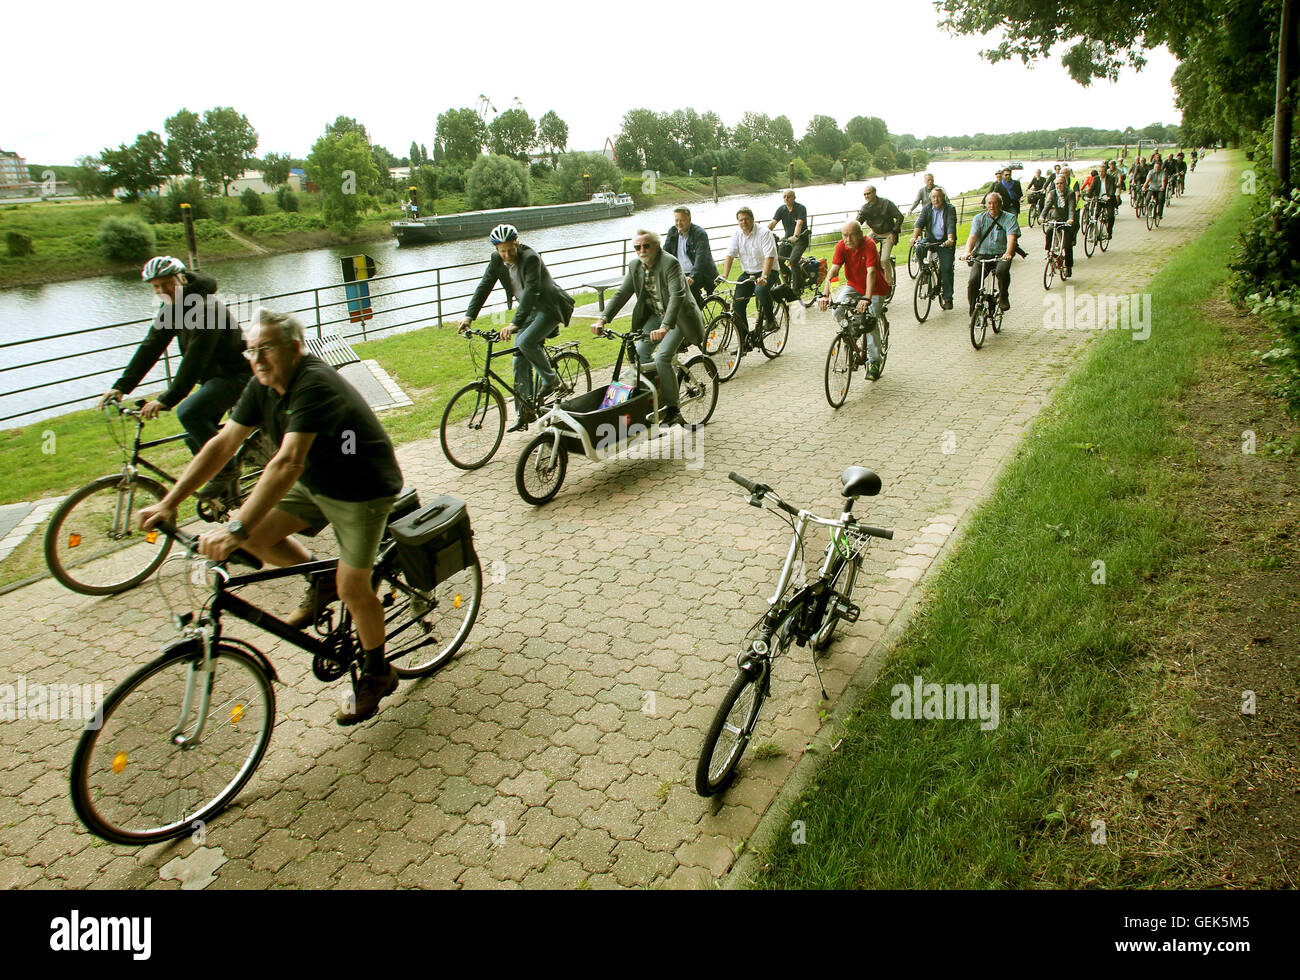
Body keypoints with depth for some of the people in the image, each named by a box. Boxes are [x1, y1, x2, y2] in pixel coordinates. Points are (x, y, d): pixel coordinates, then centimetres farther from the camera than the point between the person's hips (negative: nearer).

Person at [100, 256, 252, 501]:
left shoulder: (206, 307, -24)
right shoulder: (169, 308, 5)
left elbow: (194, 359, -32)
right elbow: (150, 347, 2)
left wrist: (167, 400, -36)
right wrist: (121, 386, -6)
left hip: (235, 375, -9)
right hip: (212, 377, 9)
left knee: (189, 412, -27)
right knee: (194, 440, 6)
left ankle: (227, 470, -14)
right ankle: (228, 482, 21)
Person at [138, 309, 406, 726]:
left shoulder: (314, 385, -31)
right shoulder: (263, 387, -4)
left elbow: (287, 463, -42)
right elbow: (223, 443, -3)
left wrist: (235, 529, -46)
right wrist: (169, 502, -8)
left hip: (363, 488, -8)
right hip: (314, 483, 8)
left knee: (352, 589, -7)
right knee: (256, 535, -7)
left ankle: (377, 674, 17)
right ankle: (320, 582, 19)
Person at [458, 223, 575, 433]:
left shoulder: (531, 258, -25)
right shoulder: (497, 261, -4)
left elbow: (531, 292, -34)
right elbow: (484, 287, -4)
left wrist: (515, 323, -43)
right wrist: (469, 316, -16)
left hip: (549, 309, -7)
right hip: (528, 312, 7)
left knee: (525, 343, -30)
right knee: (520, 362, 1)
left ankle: (551, 380, -6)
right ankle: (524, 413, 6)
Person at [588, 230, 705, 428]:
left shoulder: (670, 263, -22)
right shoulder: (635, 267, 0)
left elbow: (677, 295, -33)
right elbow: (621, 294, -1)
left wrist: (665, 327, -46)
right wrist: (602, 319, -16)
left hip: (678, 317, -7)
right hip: (655, 316, 7)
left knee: (662, 359, -21)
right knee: (639, 352, -11)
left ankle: (673, 410, -8)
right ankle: (655, 398, 6)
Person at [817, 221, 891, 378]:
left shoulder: (869, 245, -27)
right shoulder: (841, 246, -15)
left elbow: (871, 272, -37)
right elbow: (833, 269, -24)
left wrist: (867, 299, -49)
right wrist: (825, 294, -39)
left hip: (875, 288, -4)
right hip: (854, 285, 4)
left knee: (871, 323, -15)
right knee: (837, 310, -20)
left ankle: (874, 362, 2)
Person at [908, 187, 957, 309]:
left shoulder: (950, 209, -6)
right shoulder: (927, 209, 3)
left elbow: (951, 225, -21)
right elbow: (919, 223, -11)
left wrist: (950, 239, -39)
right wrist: (914, 237, -29)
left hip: (945, 242, -2)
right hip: (930, 239, 2)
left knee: (947, 268, -11)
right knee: (919, 249, -31)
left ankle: (947, 297, -4)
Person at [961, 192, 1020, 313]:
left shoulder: (1009, 218, 4)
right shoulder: (979, 218, 10)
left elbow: (1011, 237, -12)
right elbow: (972, 236, -4)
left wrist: (1008, 253, -33)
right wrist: (967, 252, -26)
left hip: (1001, 254, -1)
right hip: (982, 254, 2)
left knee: (1002, 271, -35)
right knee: (973, 280, -22)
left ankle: (1003, 296, -8)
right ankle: (973, 310, -5)